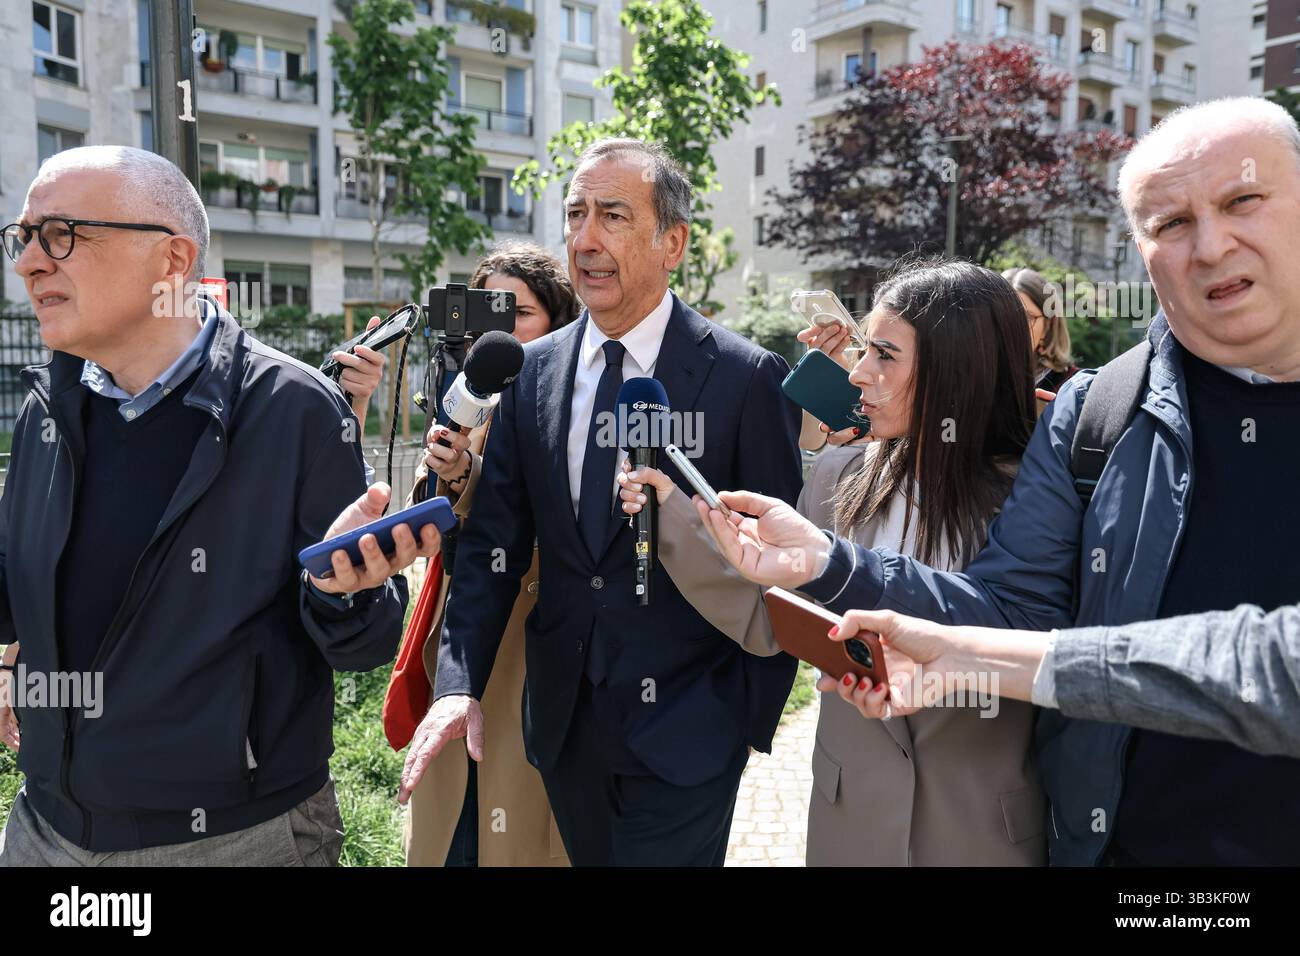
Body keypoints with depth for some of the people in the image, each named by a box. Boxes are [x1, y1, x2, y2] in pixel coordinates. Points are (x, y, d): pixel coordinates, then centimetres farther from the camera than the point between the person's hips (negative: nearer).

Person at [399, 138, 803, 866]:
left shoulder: (747, 377, -12)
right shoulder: (531, 370, 1)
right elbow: (495, 539, -1)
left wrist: (756, 717, -4)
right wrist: (460, 683, -11)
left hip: (685, 726, -4)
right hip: (563, 720, 5)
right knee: (586, 854, 21)